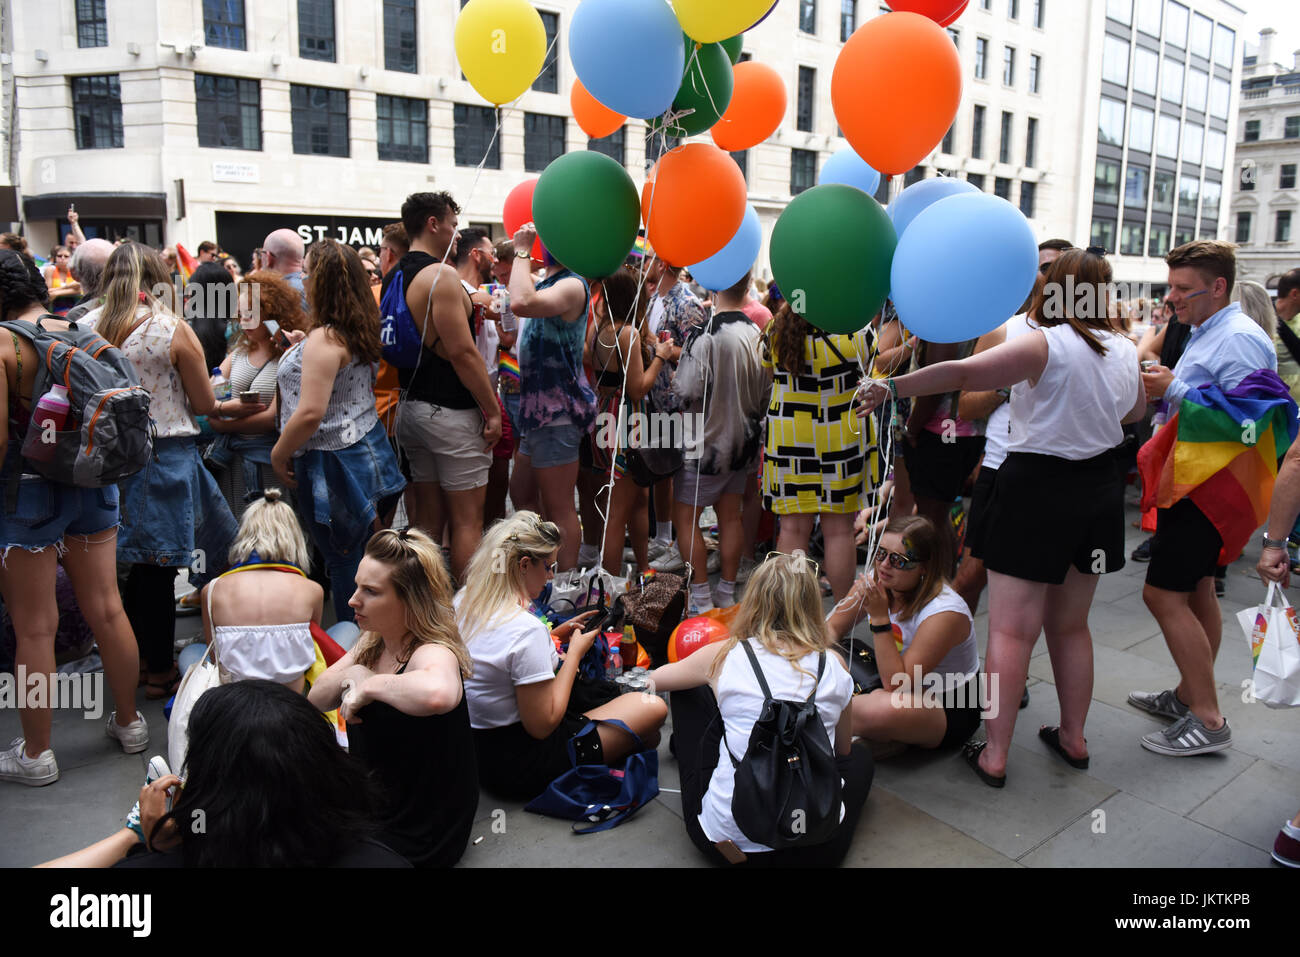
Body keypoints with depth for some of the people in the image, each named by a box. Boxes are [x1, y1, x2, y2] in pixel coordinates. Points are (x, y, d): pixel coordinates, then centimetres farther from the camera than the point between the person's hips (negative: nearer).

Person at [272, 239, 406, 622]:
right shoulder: (358, 331, 8)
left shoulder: (324, 339, -19)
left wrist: (279, 454, -11)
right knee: (362, 555, 16)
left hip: (333, 464, -9)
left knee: (343, 560, 1)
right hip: (366, 451, 9)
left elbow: (311, 413, -25)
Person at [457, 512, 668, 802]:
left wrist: (554, 636, 9)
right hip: (519, 768, -9)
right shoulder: (526, 629, -29)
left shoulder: (462, 601, -2)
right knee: (653, 708, -3)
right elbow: (542, 725, -21)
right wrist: (575, 652, -12)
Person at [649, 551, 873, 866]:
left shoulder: (723, 656, -6)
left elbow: (654, 680, 15)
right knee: (860, 755, 34)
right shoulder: (834, 665, -2)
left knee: (688, 692, 18)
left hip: (724, 839, -1)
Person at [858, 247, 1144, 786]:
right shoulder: (1125, 351, 5)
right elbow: (1136, 411, 25)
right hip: (1098, 488, 7)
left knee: (1011, 630, -2)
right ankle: (1073, 737, 31)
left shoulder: (1045, 345, -15)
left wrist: (891, 388, -21)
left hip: (1037, 486, -7)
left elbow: (963, 374, -26)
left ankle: (994, 755, 3)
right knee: (1070, 624, 20)